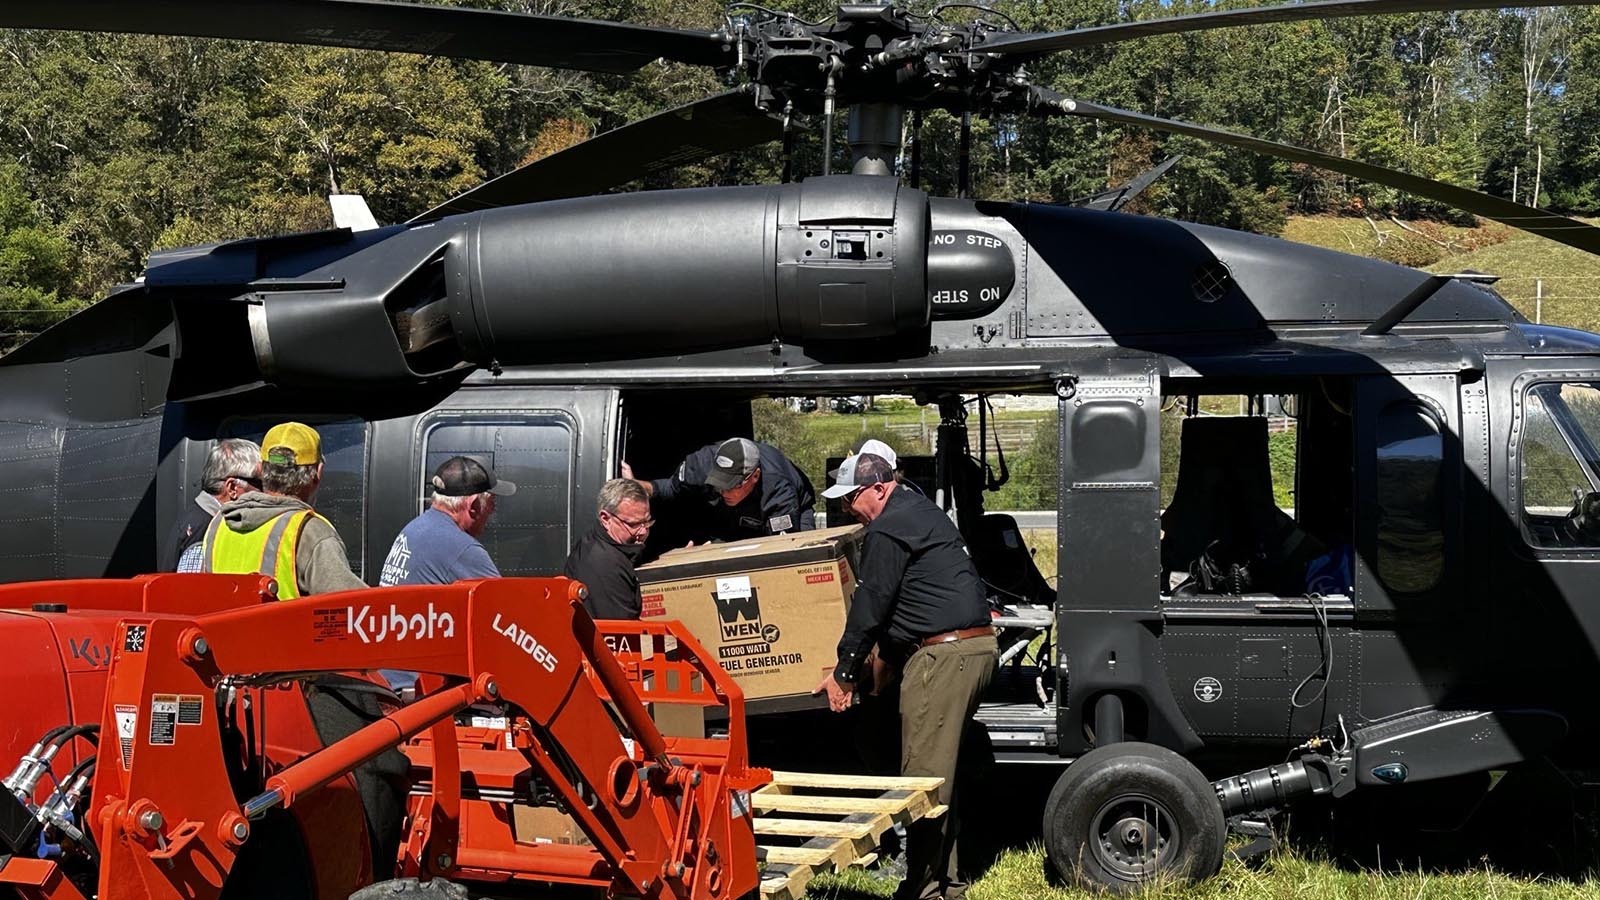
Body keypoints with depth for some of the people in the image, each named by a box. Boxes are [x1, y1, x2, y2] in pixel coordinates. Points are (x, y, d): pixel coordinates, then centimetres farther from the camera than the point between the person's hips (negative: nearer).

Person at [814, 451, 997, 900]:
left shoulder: (887, 531, -10)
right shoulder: (921, 511, 22)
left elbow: (869, 606, -10)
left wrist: (843, 673, -2)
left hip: (942, 654, -11)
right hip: (978, 645, 11)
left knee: (924, 776, -8)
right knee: (942, 774, 15)